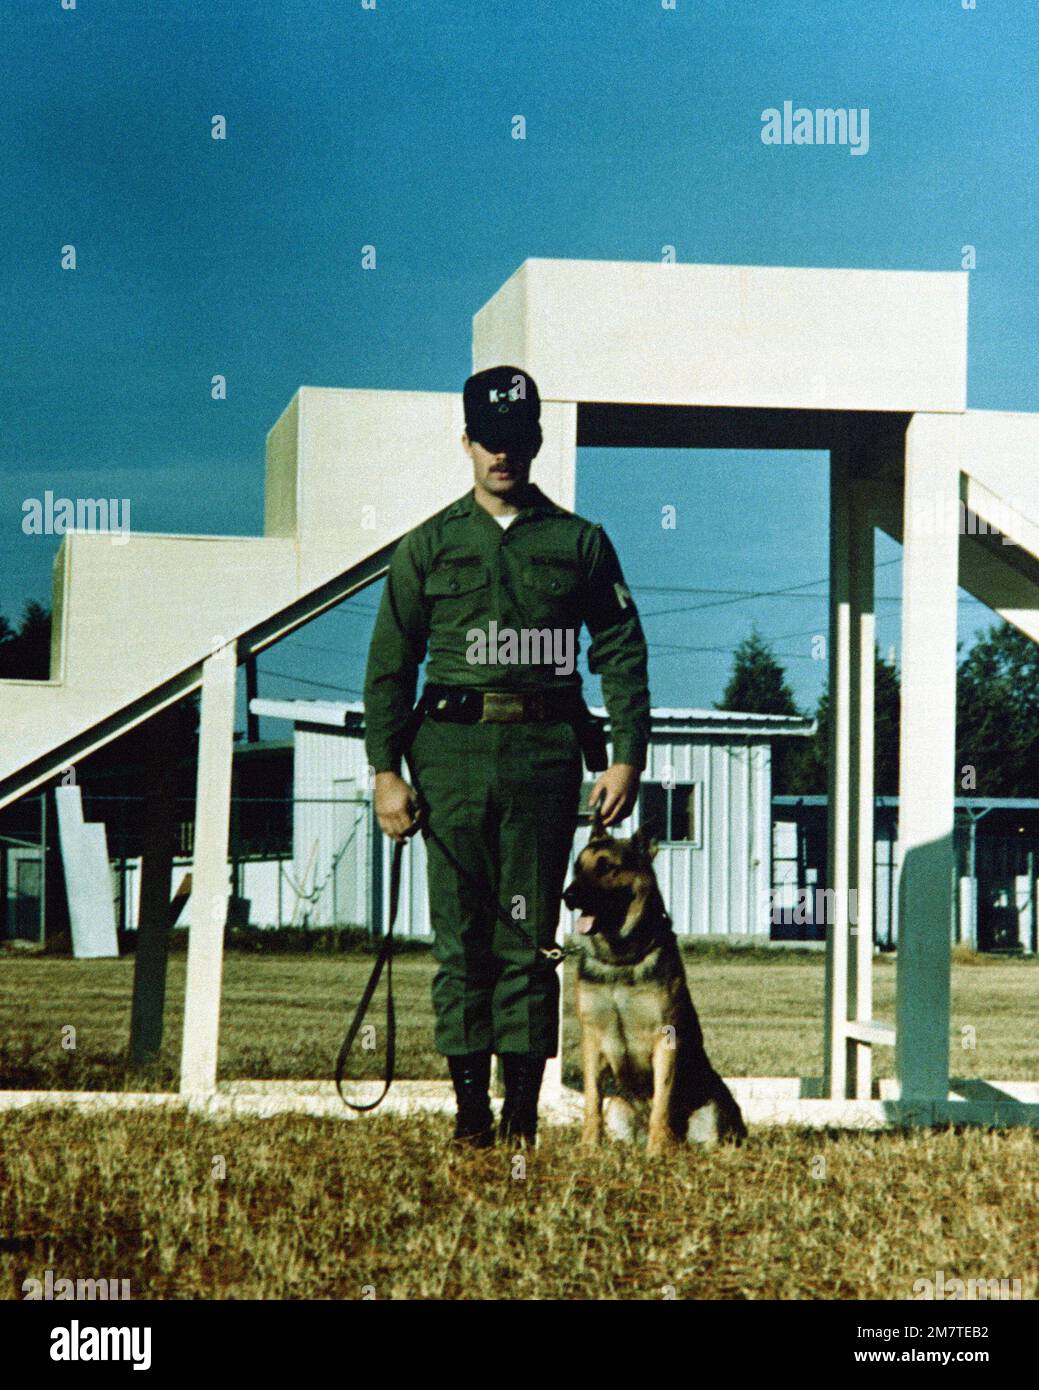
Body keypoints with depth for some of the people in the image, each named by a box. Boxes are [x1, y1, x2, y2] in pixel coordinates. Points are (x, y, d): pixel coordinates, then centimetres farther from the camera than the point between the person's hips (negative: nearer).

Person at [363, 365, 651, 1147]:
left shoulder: (580, 544, 11)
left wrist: (628, 756, -1)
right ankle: (471, 1109, 3)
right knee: (461, 936, 0)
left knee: (531, 936, 0)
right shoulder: (430, 546, 11)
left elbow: (622, 654, 9)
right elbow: (390, 663, 9)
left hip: (546, 753, 0)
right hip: (452, 751, 0)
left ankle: (524, 1111, 3)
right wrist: (386, 770, 0)